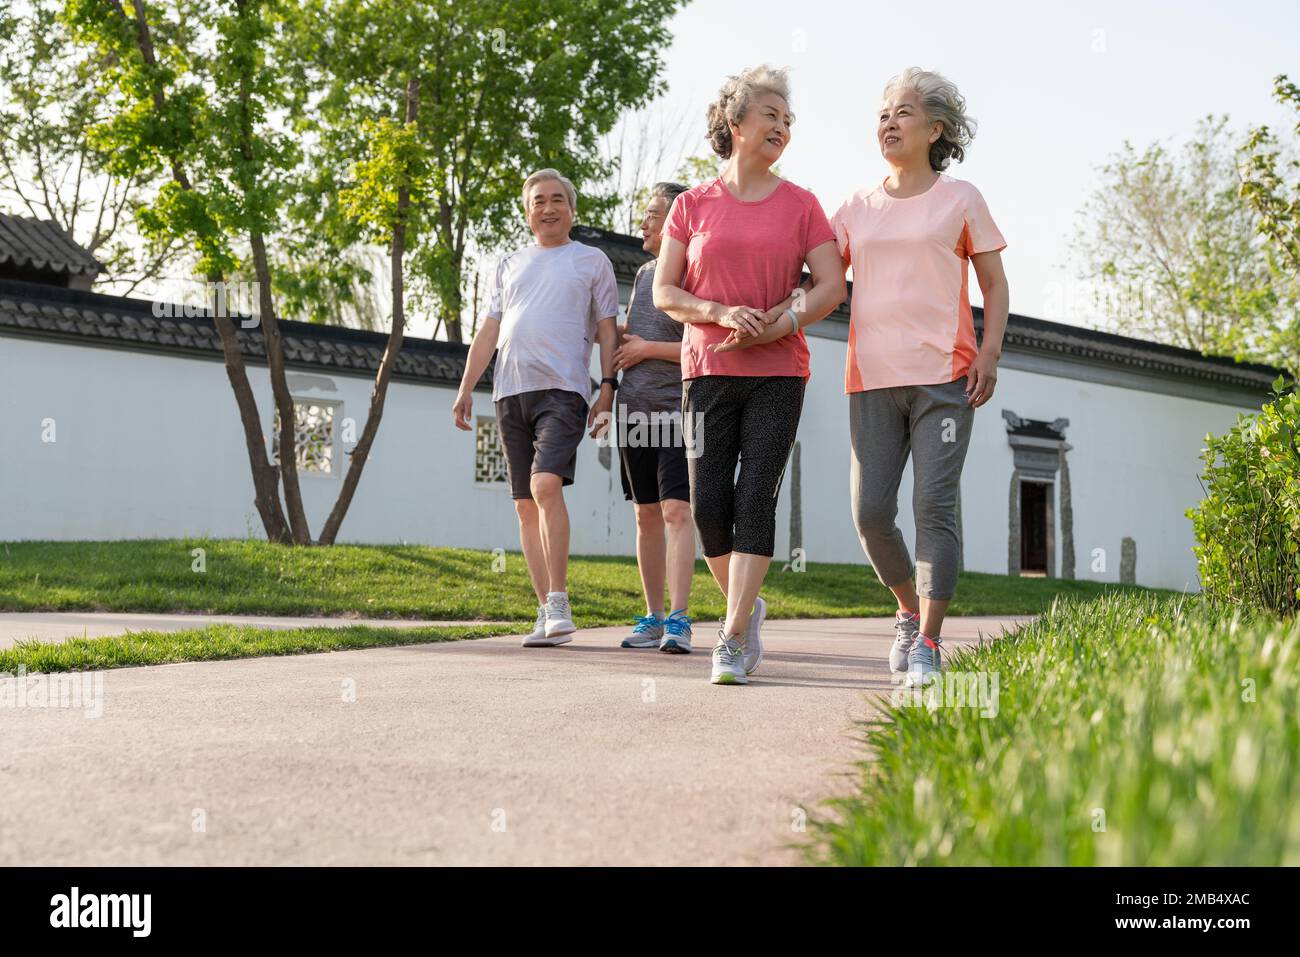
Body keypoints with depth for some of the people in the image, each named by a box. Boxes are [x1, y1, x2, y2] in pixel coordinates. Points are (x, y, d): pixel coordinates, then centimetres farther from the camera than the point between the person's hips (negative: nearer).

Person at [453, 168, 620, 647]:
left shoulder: (592, 261, 12)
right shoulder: (510, 264, 22)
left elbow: (607, 330, 8)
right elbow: (488, 331, 20)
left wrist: (608, 387, -4)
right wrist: (465, 388, 12)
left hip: (562, 389, -5)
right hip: (510, 392, 5)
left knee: (546, 485, -23)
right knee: (525, 504, 1)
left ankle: (558, 603, -19)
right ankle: (547, 613, 4)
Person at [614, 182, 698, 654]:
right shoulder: (644, 273, 17)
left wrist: (647, 348, -10)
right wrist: (619, 338, 11)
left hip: (677, 411, -7)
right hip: (635, 410, 7)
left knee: (677, 510, -14)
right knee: (647, 514, 8)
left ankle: (678, 620, -15)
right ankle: (652, 616, 14)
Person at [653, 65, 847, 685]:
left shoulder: (800, 205, 7)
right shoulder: (693, 205, 7)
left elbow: (831, 287, 1)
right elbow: (664, 292, 3)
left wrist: (777, 324, -15)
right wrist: (723, 314, -13)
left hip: (778, 373, -1)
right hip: (708, 372, 1)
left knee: (755, 498, -10)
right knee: (709, 505, -2)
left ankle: (732, 640, -8)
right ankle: (747, 608, 22)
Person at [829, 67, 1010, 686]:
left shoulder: (959, 199, 8)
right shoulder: (858, 207, 14)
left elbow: (994, 284, 10)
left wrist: (989, 352, -4)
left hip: (943, 378, -3)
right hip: (872, 379, 3)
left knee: (934, 506, -10)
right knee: (870, 513, -1)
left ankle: (927, 644, -5)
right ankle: (910, 612, 24)